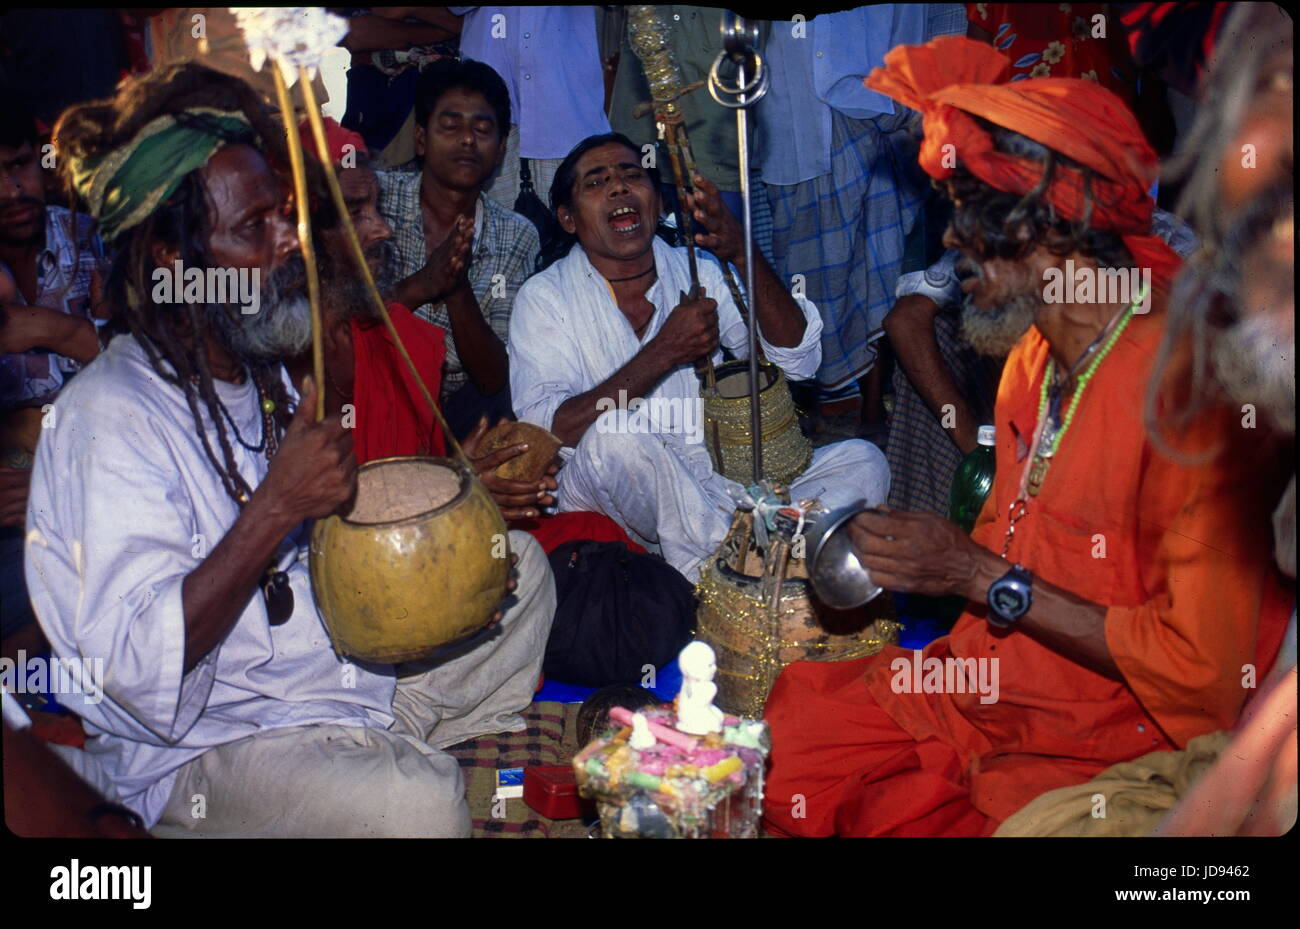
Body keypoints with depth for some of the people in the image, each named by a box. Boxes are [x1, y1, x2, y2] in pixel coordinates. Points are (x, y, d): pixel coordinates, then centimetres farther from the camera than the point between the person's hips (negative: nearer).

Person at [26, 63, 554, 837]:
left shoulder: (261, 378, 11)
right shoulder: (110, 418, -20)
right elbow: (136, 667, -29)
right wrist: (278, 507, -31)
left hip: (355, 679, 9)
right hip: (201, 750, -9)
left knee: (520, 565, 13)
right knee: (416, 803, -34)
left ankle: (478, 761, 18)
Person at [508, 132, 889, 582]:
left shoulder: (698, 271, 7)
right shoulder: (545, 298, -3)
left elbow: (798, 360, -4)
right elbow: (547, 434, -19)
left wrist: (743, 255, -19)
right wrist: (665, 352, -23)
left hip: (712, 485, 4)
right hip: (608, 503, -4)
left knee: (862, 461, -12)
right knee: (614, 438, -36)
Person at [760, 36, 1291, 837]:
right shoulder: (1033, 356, 4)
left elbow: (1201, 671, -22)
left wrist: (983, 577, -18)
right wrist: (915, 561, 0)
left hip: (1120, 739, -7)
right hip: (993, 683, 8)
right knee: (779, 737, -3)